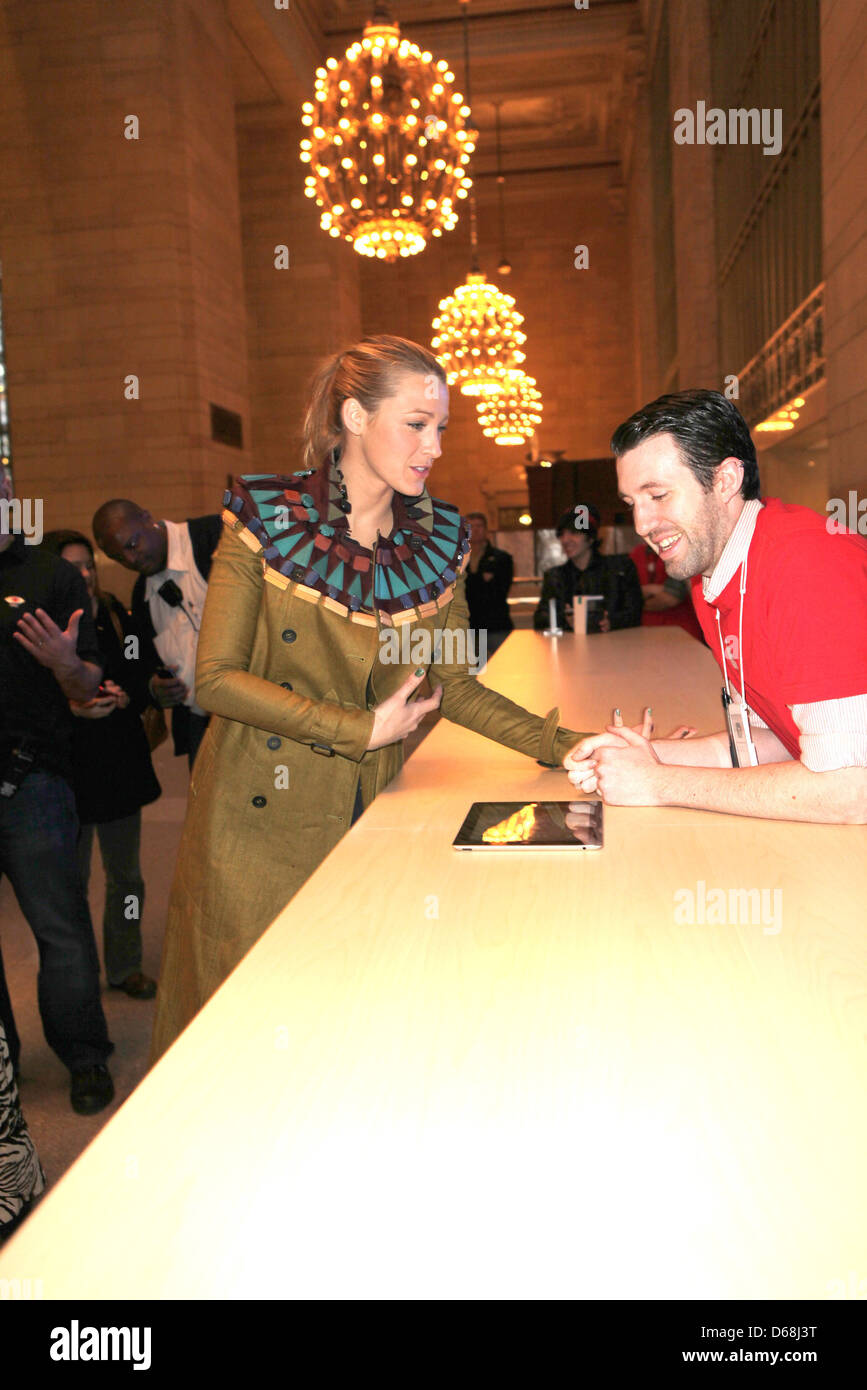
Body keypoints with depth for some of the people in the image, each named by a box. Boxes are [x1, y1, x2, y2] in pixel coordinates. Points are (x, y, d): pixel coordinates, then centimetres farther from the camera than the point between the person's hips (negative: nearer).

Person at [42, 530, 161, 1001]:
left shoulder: (118, 619, 4)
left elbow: (142, 687, 6)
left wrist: (123, 698, -15)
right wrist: (73, 709, -23)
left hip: (121, 763, 4)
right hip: (66, 765, -3)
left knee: (125, 877, 12)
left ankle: (125, 966, 29)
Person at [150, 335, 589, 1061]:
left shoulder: (439, 539, 3)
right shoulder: (266, 518, -8)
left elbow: (455, 685, 6)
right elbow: (217, 678, -12)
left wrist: (565, 747, -7)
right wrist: (363, 730, -16)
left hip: (369, 819, 3)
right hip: (263, 817, -2)